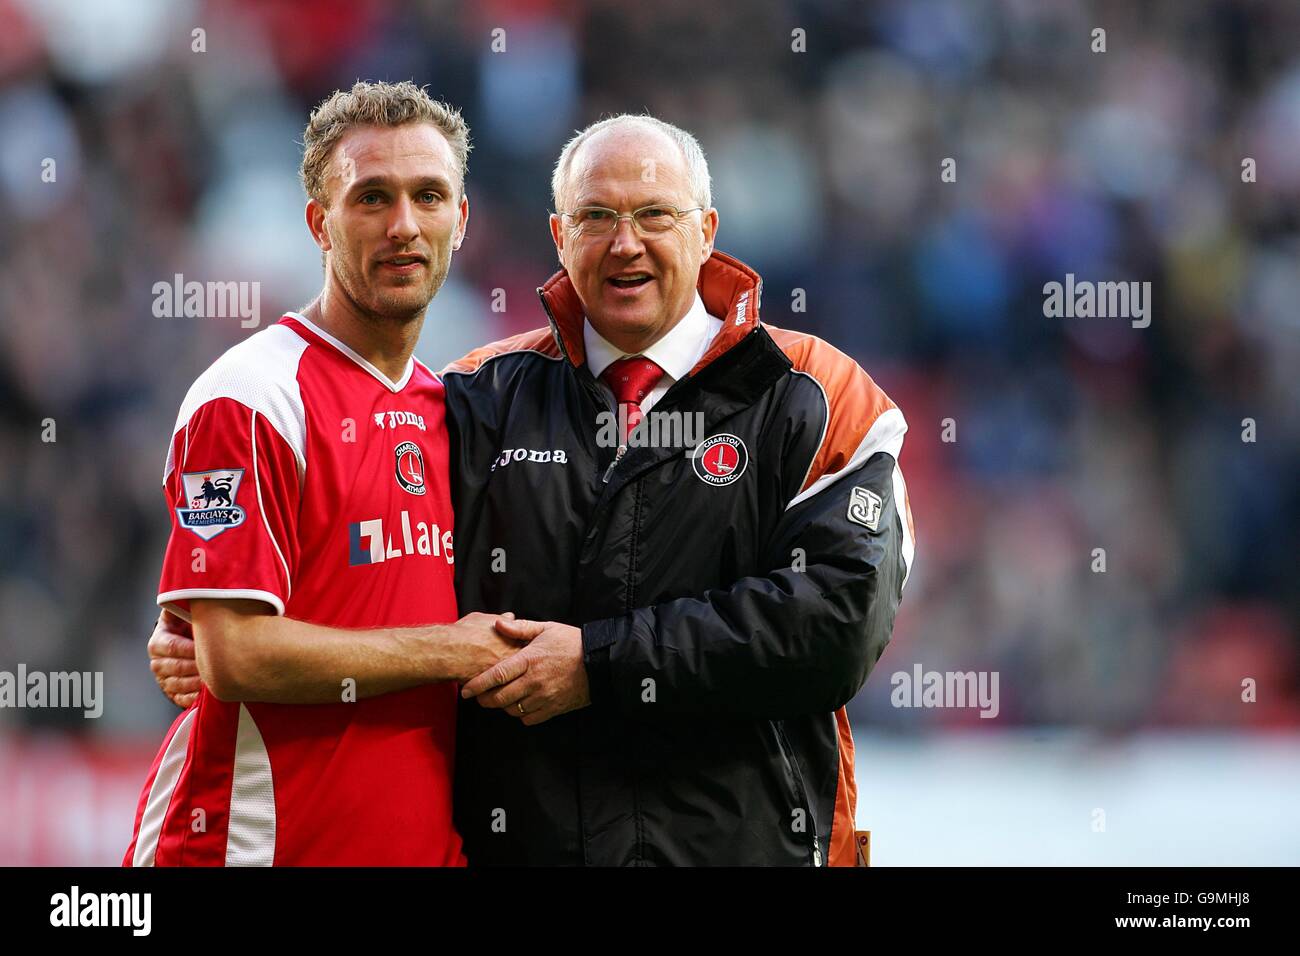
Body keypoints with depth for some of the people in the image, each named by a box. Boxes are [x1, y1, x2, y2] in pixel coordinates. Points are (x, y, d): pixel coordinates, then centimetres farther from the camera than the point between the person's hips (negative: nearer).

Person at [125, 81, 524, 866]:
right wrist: (448, 651, -10)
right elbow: (237, 656, -18)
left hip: (429, 842, 7)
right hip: (254, 844, -7)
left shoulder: (445, 409, 14)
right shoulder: (249, 398, -10)